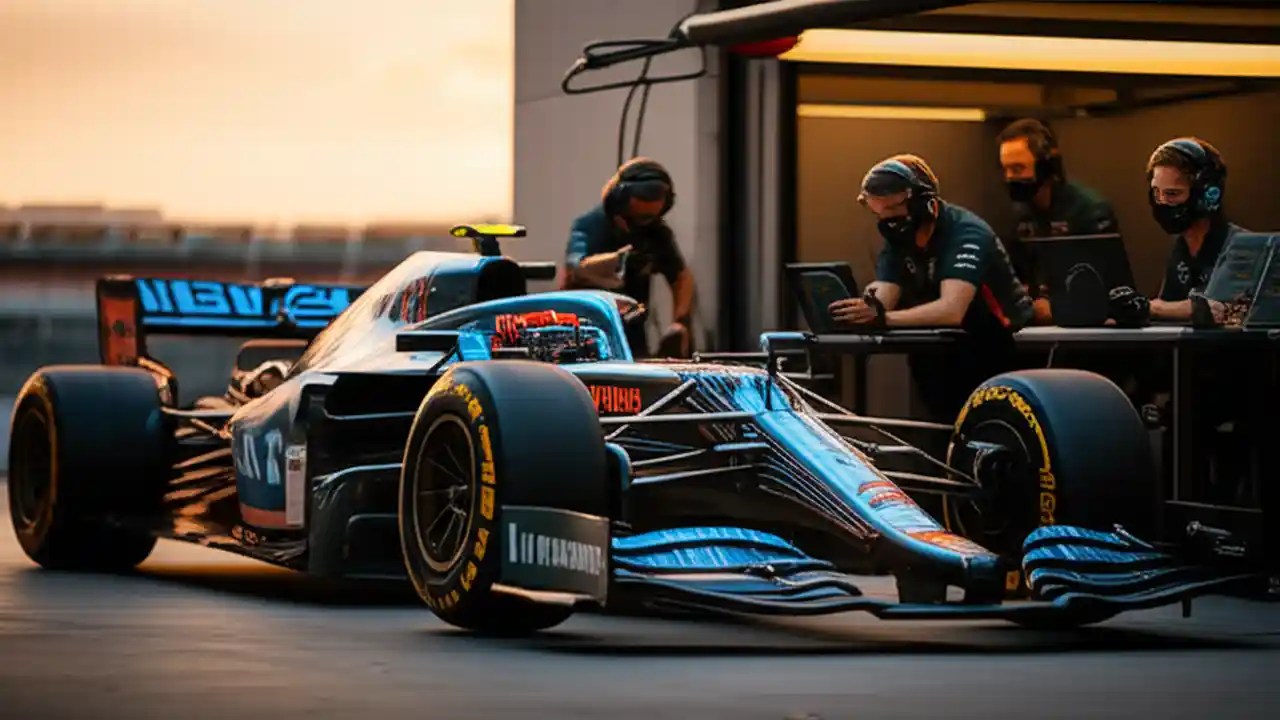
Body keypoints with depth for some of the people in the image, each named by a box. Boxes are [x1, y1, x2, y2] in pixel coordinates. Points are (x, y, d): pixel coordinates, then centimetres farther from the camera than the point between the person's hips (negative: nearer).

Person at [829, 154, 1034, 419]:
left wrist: (882, 317, -45)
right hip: (948, 343, 7)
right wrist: (865, 309, -34)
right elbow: (882, 302, -10)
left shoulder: (966, 234, -21)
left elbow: (951, 310, -35)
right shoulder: (898, 239, 1)